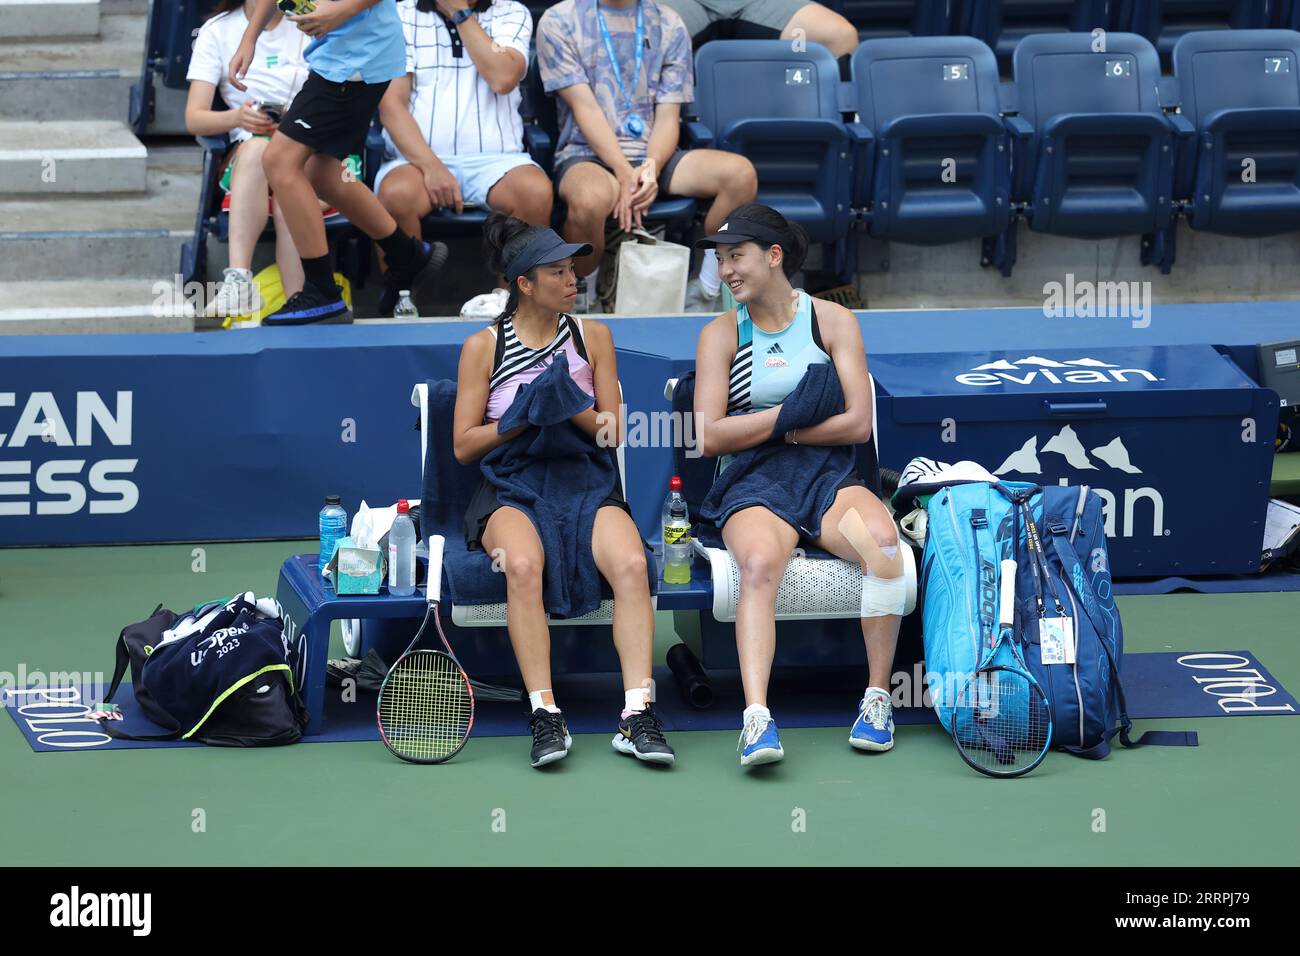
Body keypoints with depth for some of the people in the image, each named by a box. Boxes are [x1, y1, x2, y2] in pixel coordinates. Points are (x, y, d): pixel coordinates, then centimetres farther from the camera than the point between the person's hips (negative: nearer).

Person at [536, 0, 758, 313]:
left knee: (741, 174, -24)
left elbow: (668, 116, 3)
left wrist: (651, 167, -19)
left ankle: (703, 298, -11)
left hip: (654, 156, 4)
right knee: (591, 198, -41)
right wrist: (624, 173, -21)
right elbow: (585, 107, -9)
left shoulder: (669, 26, 9)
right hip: (587, 154, -4)